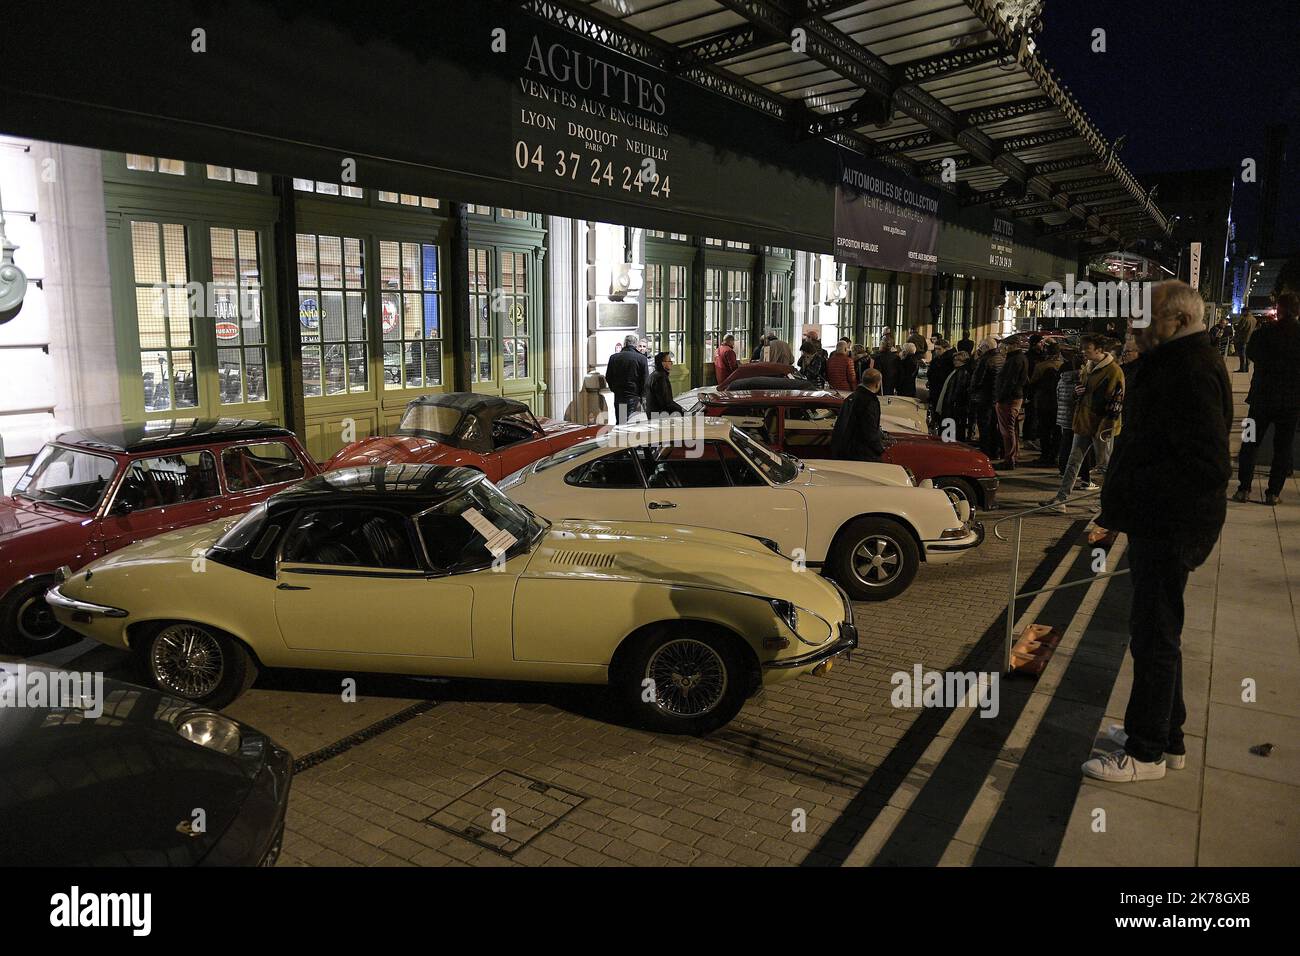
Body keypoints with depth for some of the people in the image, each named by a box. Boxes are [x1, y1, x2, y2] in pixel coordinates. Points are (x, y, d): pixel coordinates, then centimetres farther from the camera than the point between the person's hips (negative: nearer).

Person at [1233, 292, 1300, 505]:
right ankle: (1273, 492, 10)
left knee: (1251, 443, 9)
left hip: (1263, 396, -1)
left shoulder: (1263, 333, -12)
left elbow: (1252, 354, 5)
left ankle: (1244, 488, 7)